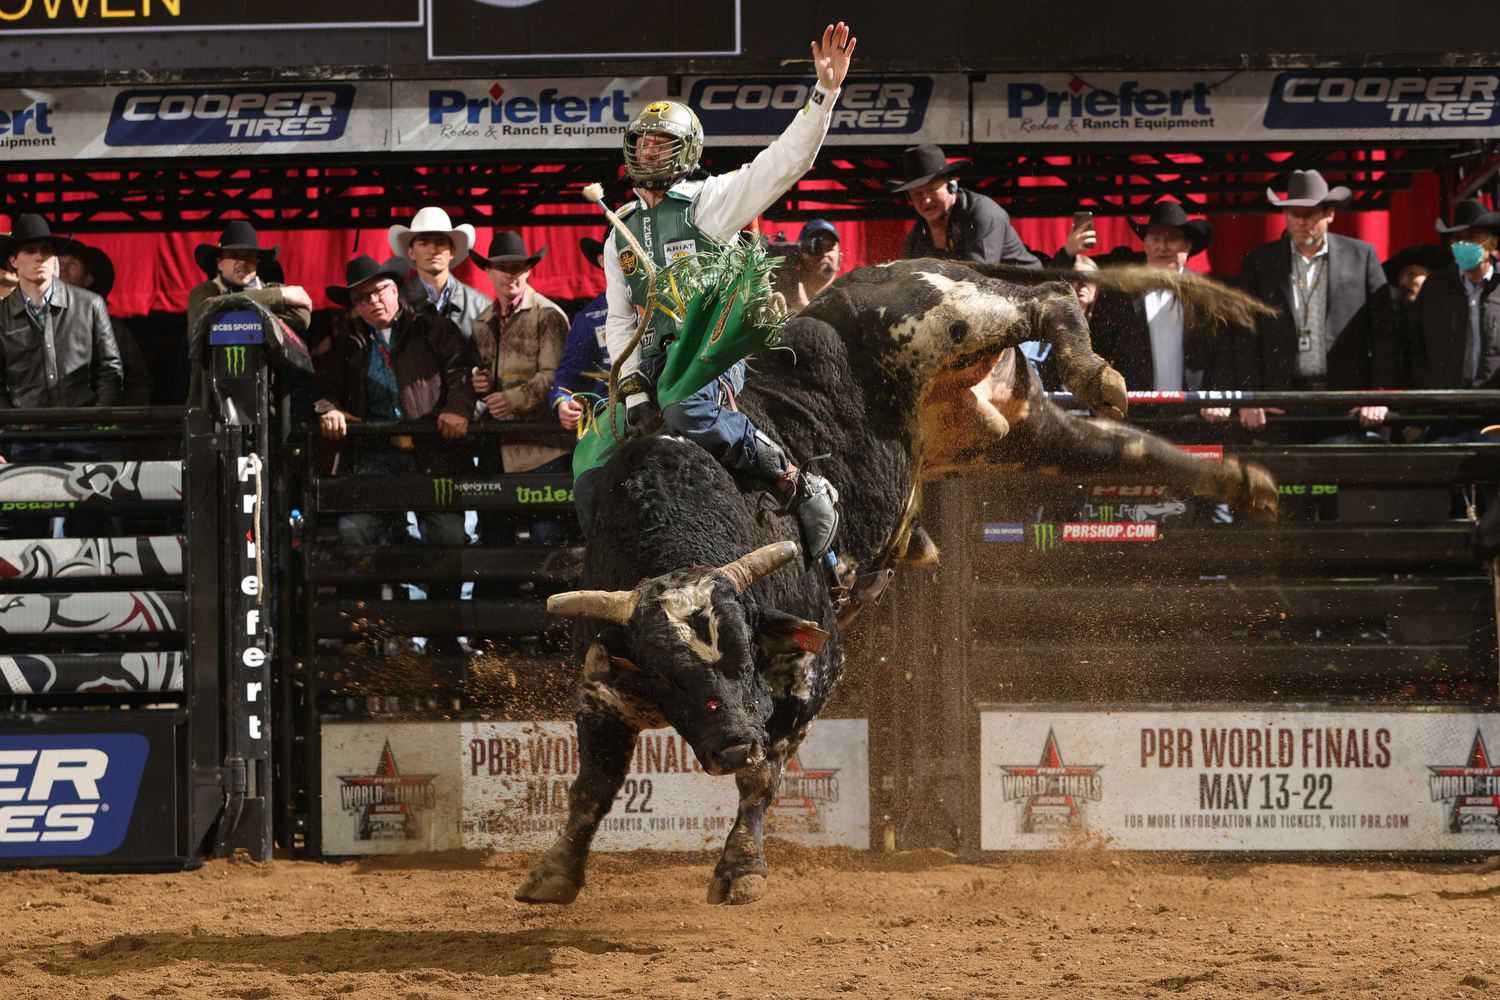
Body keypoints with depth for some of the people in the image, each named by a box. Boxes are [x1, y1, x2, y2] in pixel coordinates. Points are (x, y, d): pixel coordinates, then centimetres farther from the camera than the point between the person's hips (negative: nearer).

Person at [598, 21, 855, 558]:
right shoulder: (621, 234, 20)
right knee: (591, 488, -6)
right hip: (652, 364, 6)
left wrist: (824, 93, -20)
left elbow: (783, 162, -8)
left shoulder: (708, 201, 5)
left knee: (689, 413, -41)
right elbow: (620, 322, 19)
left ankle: (798, 487, -29)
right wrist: (633, 390, 2)